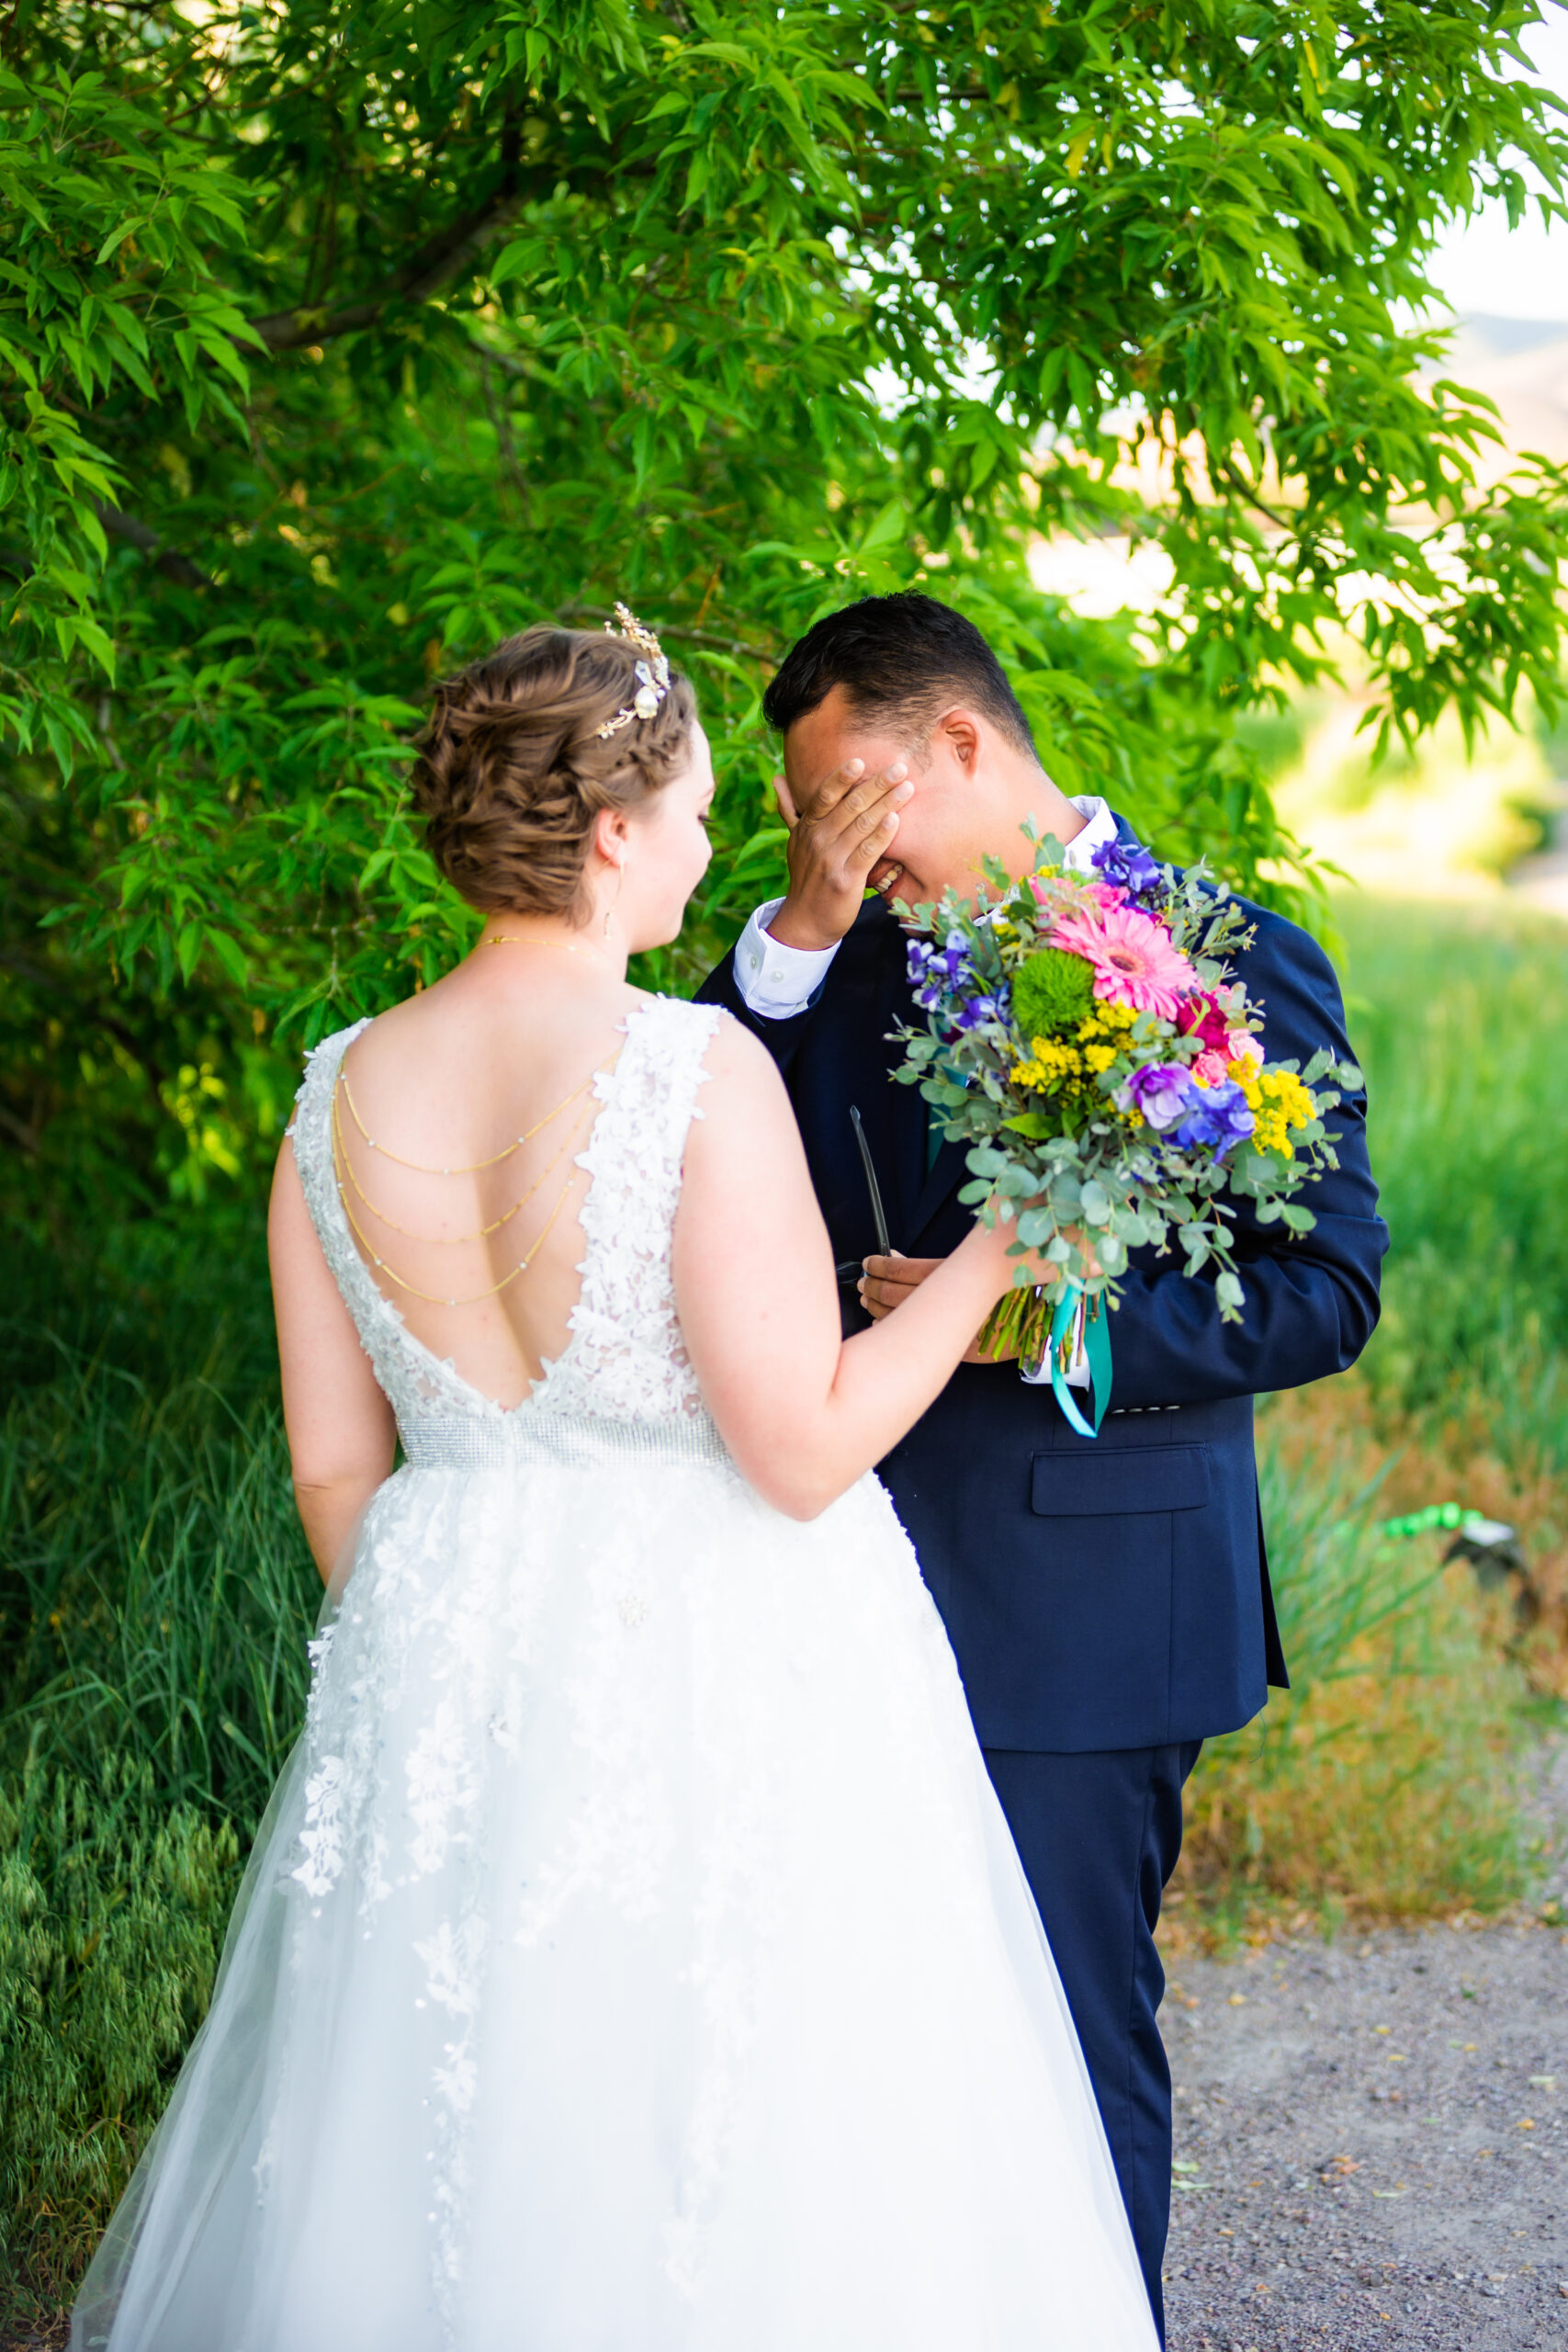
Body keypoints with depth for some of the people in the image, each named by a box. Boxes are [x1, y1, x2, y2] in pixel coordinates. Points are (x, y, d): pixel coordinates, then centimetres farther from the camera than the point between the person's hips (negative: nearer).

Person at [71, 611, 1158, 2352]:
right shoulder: (700, 1072, -18)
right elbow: (804, 1447, -17)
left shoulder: (346, 1091, -1)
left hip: (455, 1670, 6)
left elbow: (333, 1463, 5)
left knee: (437, 2155, 18)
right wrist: (999, 1247, -7)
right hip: (721, 1677, -5)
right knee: (719, 2159, 10)